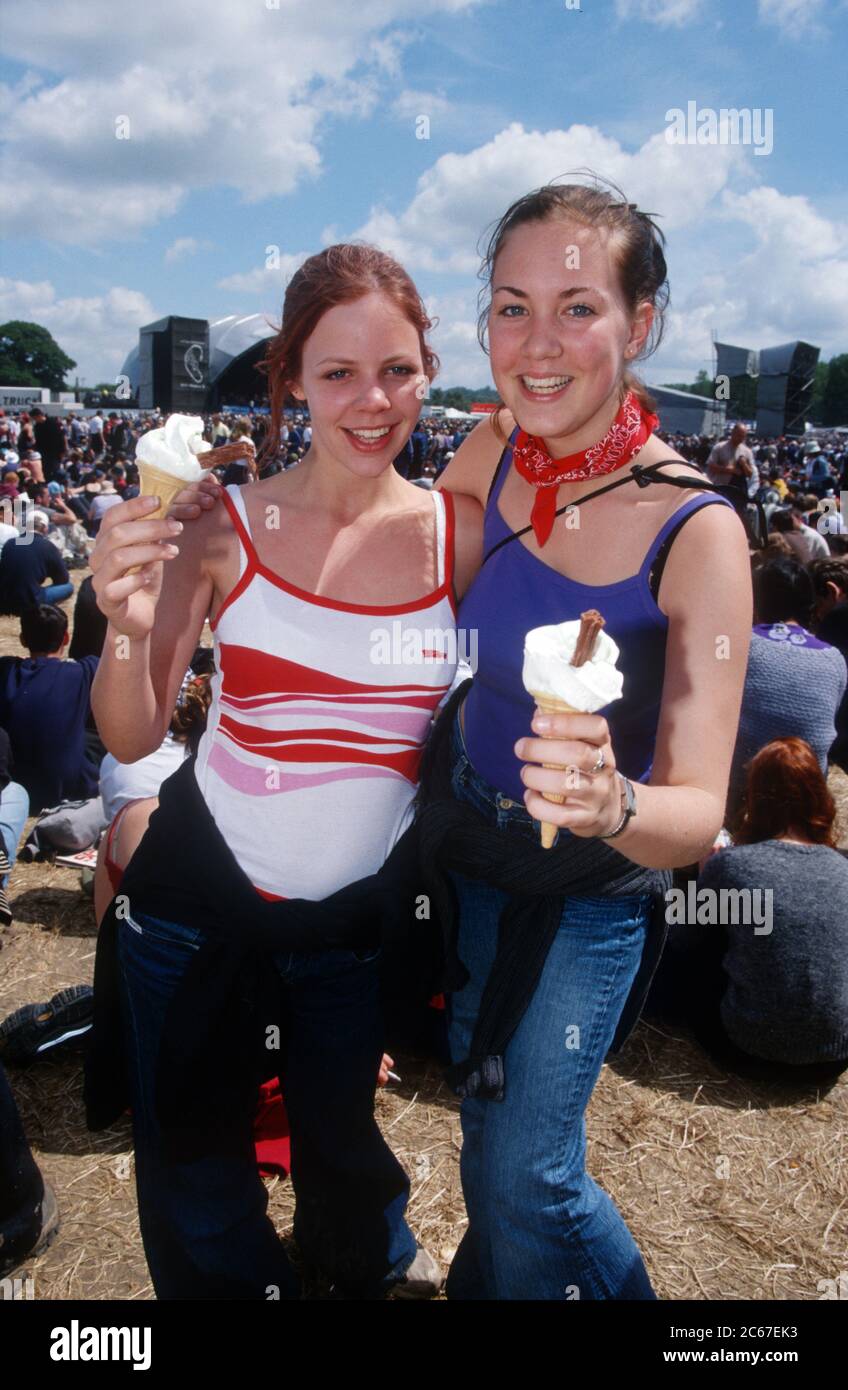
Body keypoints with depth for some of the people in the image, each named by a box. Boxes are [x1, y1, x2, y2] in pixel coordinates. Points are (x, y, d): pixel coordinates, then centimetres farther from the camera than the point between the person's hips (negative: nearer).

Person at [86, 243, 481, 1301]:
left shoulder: (460, 536, -8)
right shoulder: (228, 527, -12)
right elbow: (132, 739, -12)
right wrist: (128, 627, -29)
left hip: (355, 912, 1)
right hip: (198, 898, -1)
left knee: (339, 1126, 25)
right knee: (194, 1157, 18)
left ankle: (368, 1261, 62)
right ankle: (234, 1282, 54)